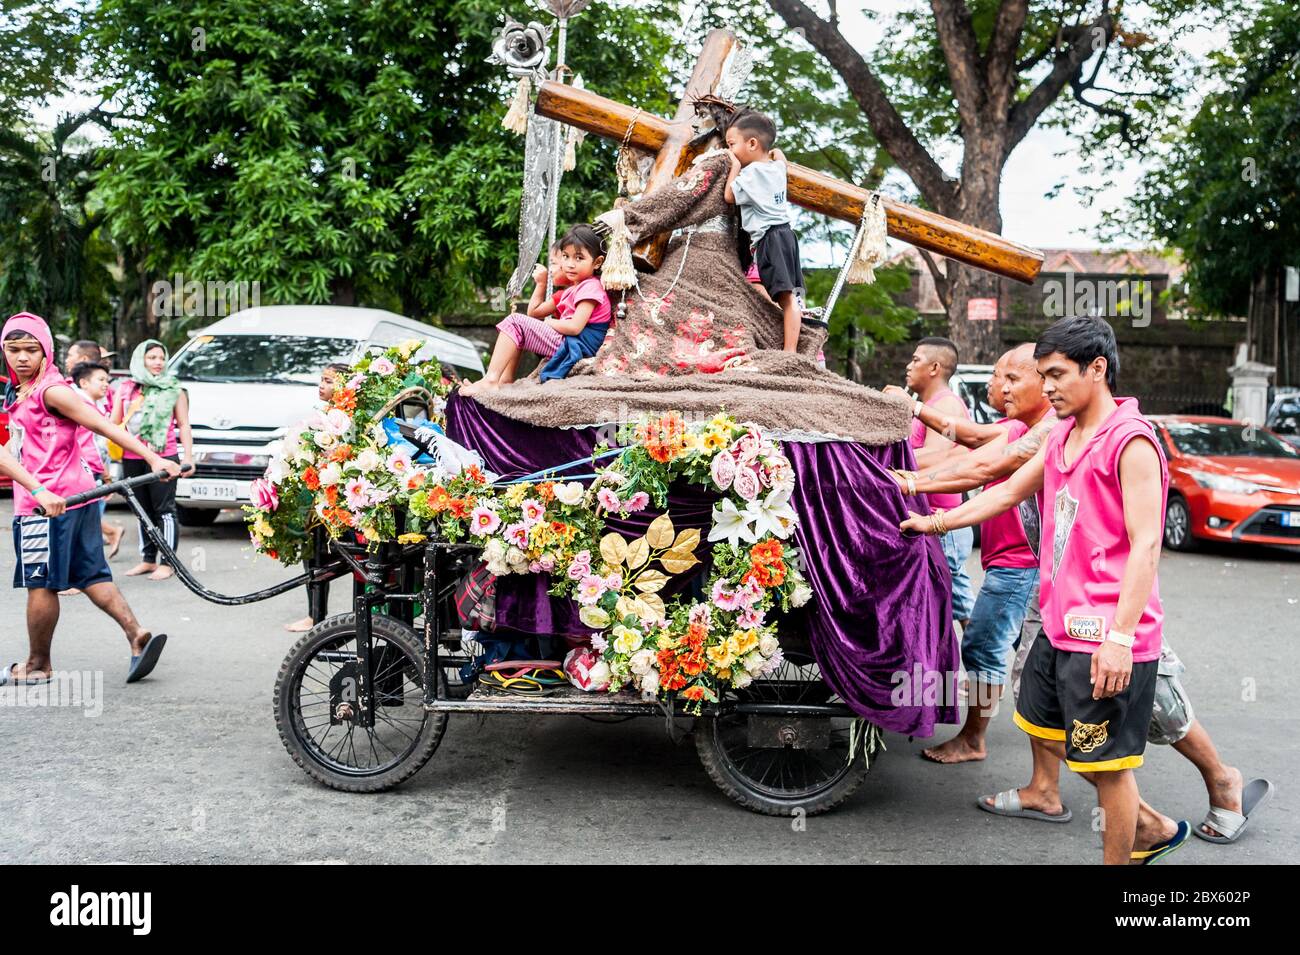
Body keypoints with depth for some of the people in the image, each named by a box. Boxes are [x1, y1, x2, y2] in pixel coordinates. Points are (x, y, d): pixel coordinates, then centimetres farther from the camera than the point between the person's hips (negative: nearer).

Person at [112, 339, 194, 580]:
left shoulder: (173, 389, 7)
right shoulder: (125, 389, 12)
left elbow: (184, 425, 6)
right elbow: (113, 424, 15)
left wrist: (188, 456, -3)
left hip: (163, 458, -3)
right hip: (131, 459, 3)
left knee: (164, 510, -5)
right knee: (143, 510, 10)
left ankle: (168, 562, -1)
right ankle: (148, 559, 19)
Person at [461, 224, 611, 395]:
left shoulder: (590, 287, -9)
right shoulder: (571, 289, 22)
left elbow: (575, 327, -23)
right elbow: (534, 312, 26)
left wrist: (547, 322, -7)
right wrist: (541, 284, 14)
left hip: (576, 348, -10)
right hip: (565, 344, 10)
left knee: (514, 322, -12)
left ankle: (490, 380, -17)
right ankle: (505, 380, 6)